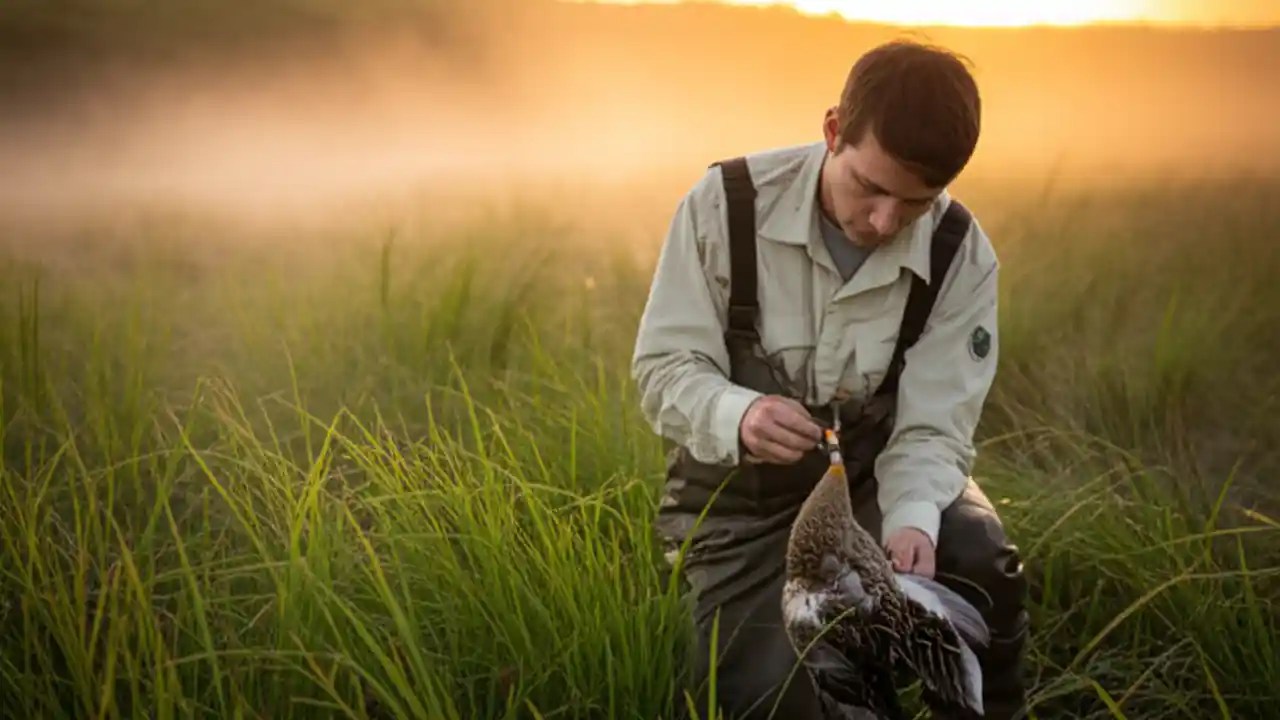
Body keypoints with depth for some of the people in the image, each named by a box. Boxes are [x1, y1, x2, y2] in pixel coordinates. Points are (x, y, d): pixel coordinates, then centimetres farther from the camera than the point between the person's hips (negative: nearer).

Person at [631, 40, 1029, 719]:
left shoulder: (960, 256, -13)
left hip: (871, 478, 1)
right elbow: (663, 368, -15)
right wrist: (737, 416, -38)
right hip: (739, 495, -1)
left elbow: (930, 429, -14)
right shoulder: (724, 205, -19)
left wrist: (911, 520, -36)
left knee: (979, 562, -29)